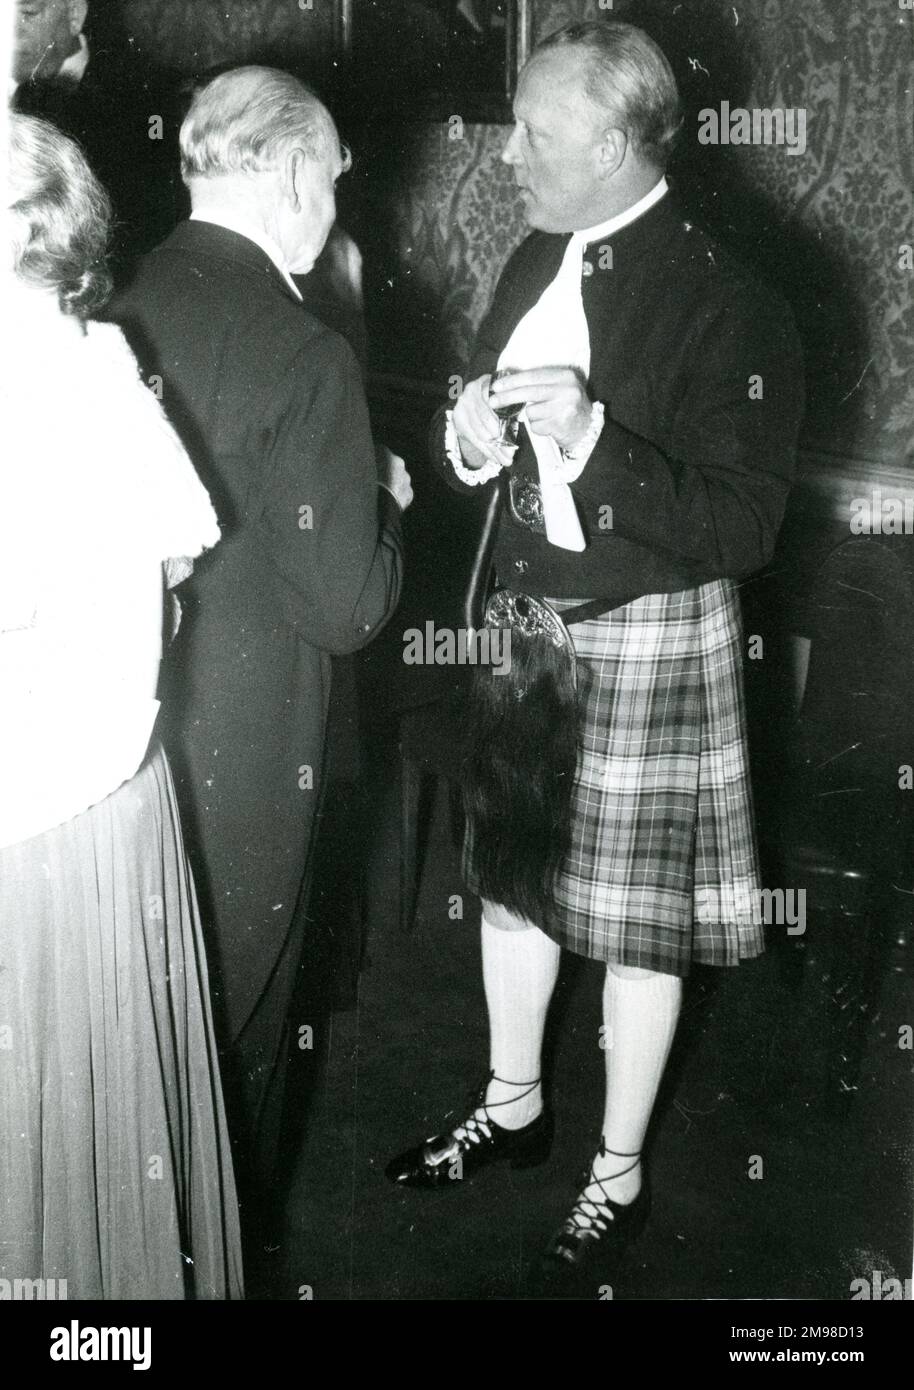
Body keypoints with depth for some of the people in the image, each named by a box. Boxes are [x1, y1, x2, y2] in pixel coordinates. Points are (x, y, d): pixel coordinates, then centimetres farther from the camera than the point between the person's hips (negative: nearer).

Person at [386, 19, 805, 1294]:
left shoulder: (726, 307, -18)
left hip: (648, 640, -7)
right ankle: (513, 1107, 42)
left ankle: (617, 1177, 28)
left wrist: (592, 438, -30)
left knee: (632, 918, 7)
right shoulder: (535, 263, 5)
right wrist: (468, 443, -9)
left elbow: (743, 529, -20)